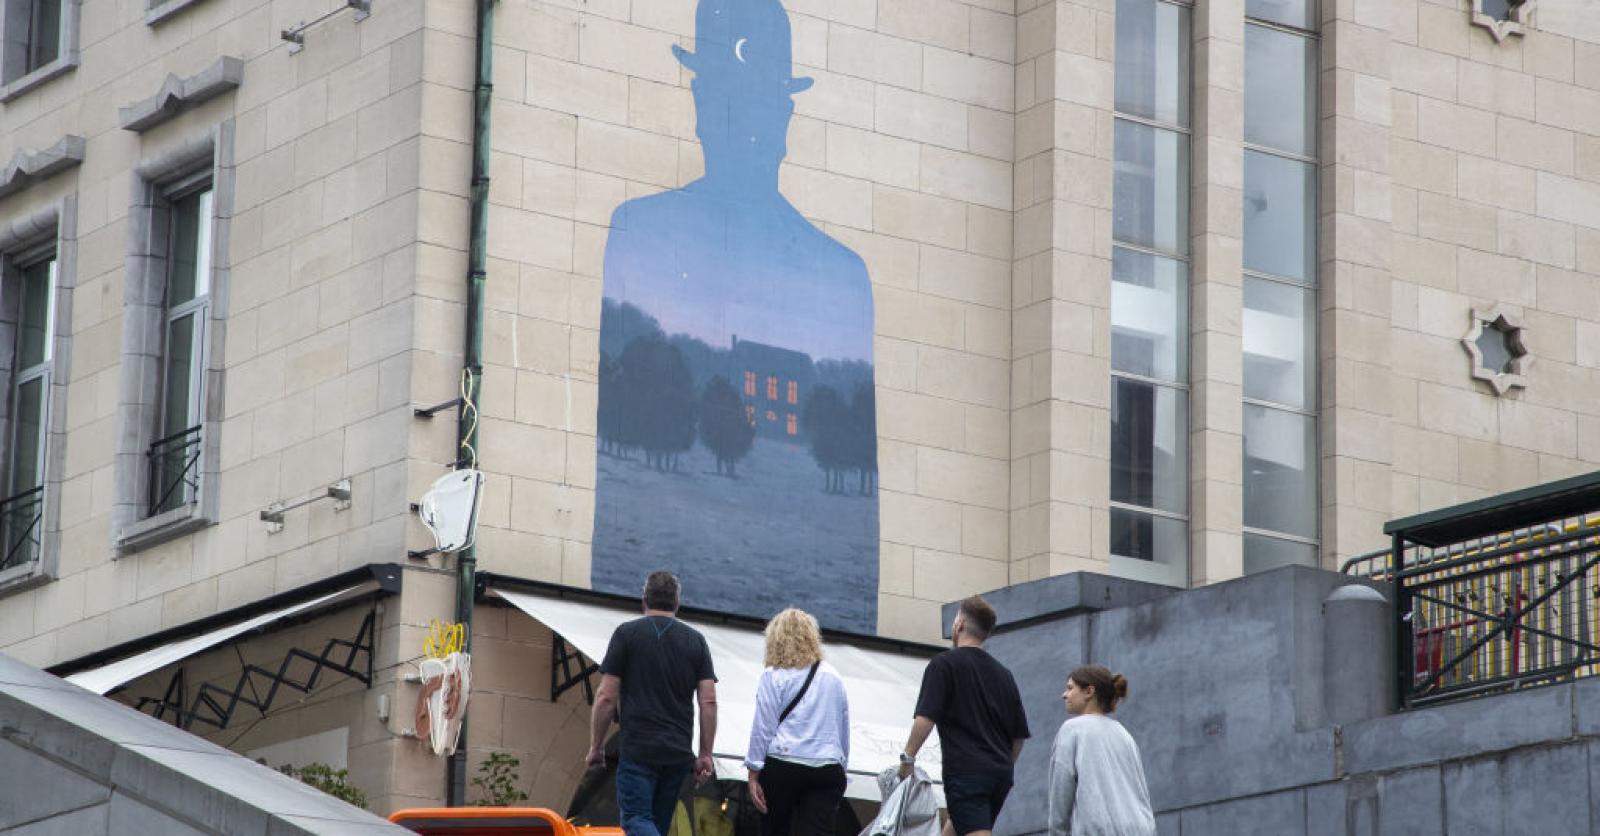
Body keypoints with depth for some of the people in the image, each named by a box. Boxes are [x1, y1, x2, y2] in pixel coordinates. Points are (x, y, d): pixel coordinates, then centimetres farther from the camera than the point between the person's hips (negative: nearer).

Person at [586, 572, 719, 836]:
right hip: (678, 752, 4)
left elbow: (606, 697, -4)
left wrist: (595, 747, 5)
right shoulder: (695, 640, 8)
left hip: (638, 749, -4)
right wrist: (705, 755, 8)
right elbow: (709, 701, 3)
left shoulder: (627, 634, -1)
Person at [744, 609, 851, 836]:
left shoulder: (773, 676, 0)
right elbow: (844, 731, 16)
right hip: (827, 770, 3)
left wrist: (754, 774, 0)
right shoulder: (833, 677, 12)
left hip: (783, 767, -3)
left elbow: (762, 729, -3)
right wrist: (840, 767, 25)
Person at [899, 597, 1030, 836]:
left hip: (965, 771, -7)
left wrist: (908, 757, -3)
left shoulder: (944, 663, -3)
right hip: (1000, 775, 7)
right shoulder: (1002, 673, 16)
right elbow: (1020, 734, 18)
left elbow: (926, 719, -13)